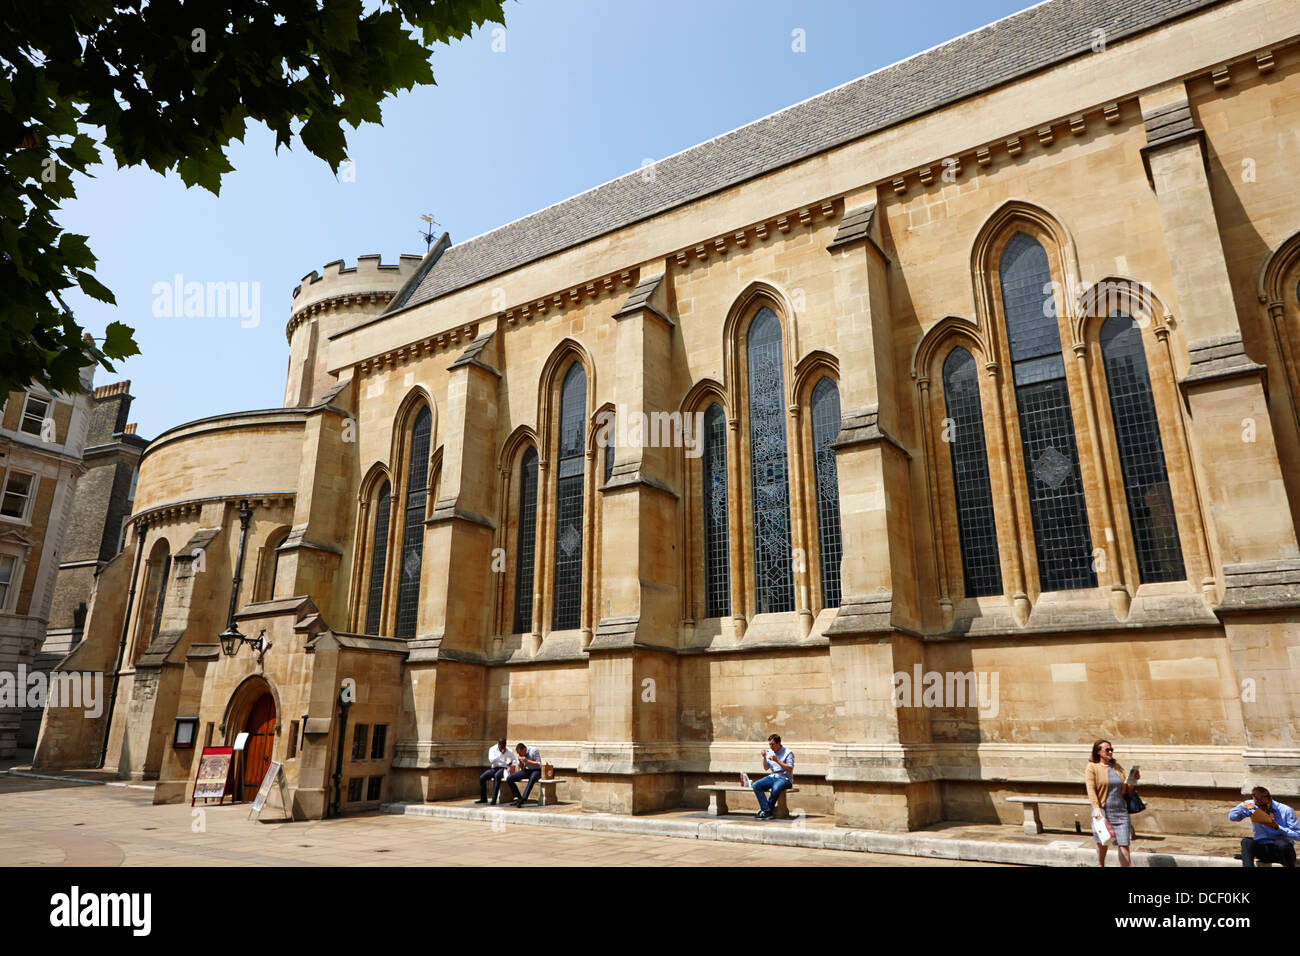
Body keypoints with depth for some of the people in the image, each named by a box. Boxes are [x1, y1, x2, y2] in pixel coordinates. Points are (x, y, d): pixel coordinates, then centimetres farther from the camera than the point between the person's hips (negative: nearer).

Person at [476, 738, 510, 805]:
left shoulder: (508, 751, 1)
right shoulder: (492, 749, 0)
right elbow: (491, 760, -16)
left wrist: (510, 763, -13)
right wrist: (500, 754, -24)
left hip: (503, 768, -3)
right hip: (494, 768, 3)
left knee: (497, 776, -37)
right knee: (482, 778, -21)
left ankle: (494, 799, -37)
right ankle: (483, 798, -5)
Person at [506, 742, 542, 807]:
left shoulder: (534, 750, -15)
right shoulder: (519, 754, 3)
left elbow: (539, 764, -16)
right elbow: (521, 768, 13)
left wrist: (527, 760, -23)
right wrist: (520, 763, -10)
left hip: (536, 771, -6)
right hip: (526, 770, 6)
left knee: (532, 778, -42)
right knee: (509, 779, -11)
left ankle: (524, 799, -40)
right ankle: (518, 798, -9)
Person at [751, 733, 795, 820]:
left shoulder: (788, 752, -4)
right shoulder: (770, 752, 13)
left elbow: (790, 769, -13)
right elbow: (766, 768, 15)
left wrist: (777, 760, -19)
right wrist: (764, 757, -3)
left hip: (785, 778, -6)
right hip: (772, 777, 6)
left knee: (776, 788, -39)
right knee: (756, 785, -20)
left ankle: (765, 810, -21)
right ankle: (767, 811, -25)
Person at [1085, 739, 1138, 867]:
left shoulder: (1117, 767, 13)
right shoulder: (1092, 767, -2)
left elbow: (1127, 790, 17)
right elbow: (1091, 789, -12)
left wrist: (1133, 780, -1)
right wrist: (1096, 808, -23)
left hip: (1120, 811, 3)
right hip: (1102, 811, -3)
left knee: (1124, 844, -4)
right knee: (1103, 842, 10)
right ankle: (1100, 864, 31)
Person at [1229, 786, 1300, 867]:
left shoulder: (1286, 811, -6)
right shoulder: (1252, 806, 1)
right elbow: (1232, 817, -1)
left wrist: (1277, 827, -21)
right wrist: (1243, 805, -17)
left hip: (1282, 849, -2)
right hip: (1262, 849, 2)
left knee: (1281, 843, -37)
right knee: (1246, 841, -30)